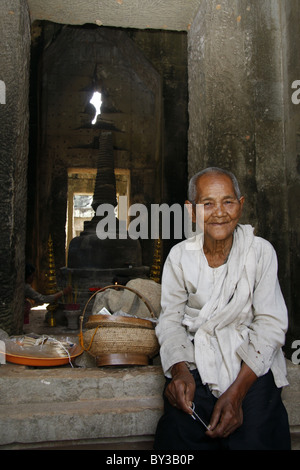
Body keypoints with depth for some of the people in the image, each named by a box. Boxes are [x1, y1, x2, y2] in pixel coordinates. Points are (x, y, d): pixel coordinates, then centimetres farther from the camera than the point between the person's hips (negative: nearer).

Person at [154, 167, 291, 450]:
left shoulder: (261, 252, -3)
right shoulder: (179, 256, 2)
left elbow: (271, 324, -7)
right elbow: (170, 318, 3)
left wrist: (237, 390, -18)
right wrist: (179, 371, -17)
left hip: (252, 361, -1)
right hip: (196, 360, 1)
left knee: (254, 439, -24)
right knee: (178, 434, -21)